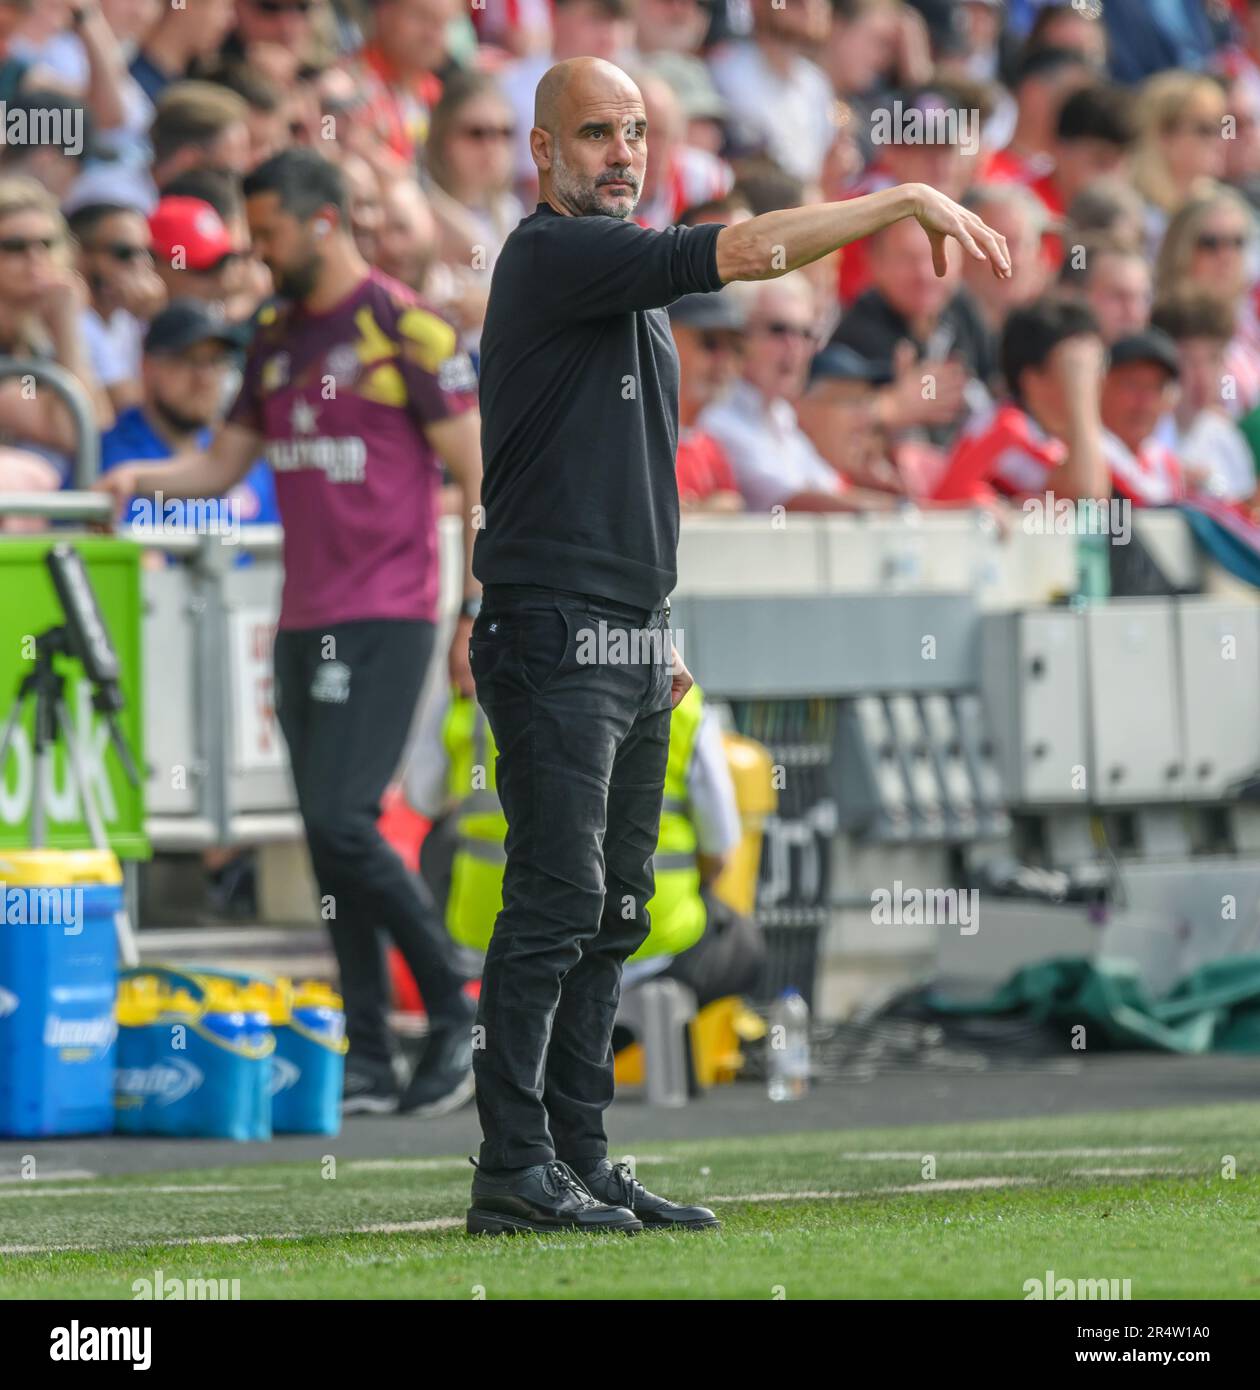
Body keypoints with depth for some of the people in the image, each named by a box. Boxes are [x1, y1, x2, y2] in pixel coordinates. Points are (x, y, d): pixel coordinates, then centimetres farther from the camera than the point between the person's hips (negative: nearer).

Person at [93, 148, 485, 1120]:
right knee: (329, 840, 5)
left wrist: (477, 618, -10)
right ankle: (369, 1060, 8)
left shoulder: (406, 328, -8)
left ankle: (455, 1013, -2)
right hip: (304, 620, 7)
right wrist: (145, 478, -1)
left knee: (343, 823, -16)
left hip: (385, 619, -7)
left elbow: (477, 478, -7)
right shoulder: (276, 337, 14)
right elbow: (225, 464, 19)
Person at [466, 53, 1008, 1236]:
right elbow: (738, 251, -21)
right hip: (553, 639, -9)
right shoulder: (552, 256, -10)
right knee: (556, 904, -12)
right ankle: (513, 1172, -10)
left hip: (631, 646, 9)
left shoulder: (634, 283, 20)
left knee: (612, 913, 8)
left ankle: (579, 1161, 11)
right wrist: (907, 199, -17)